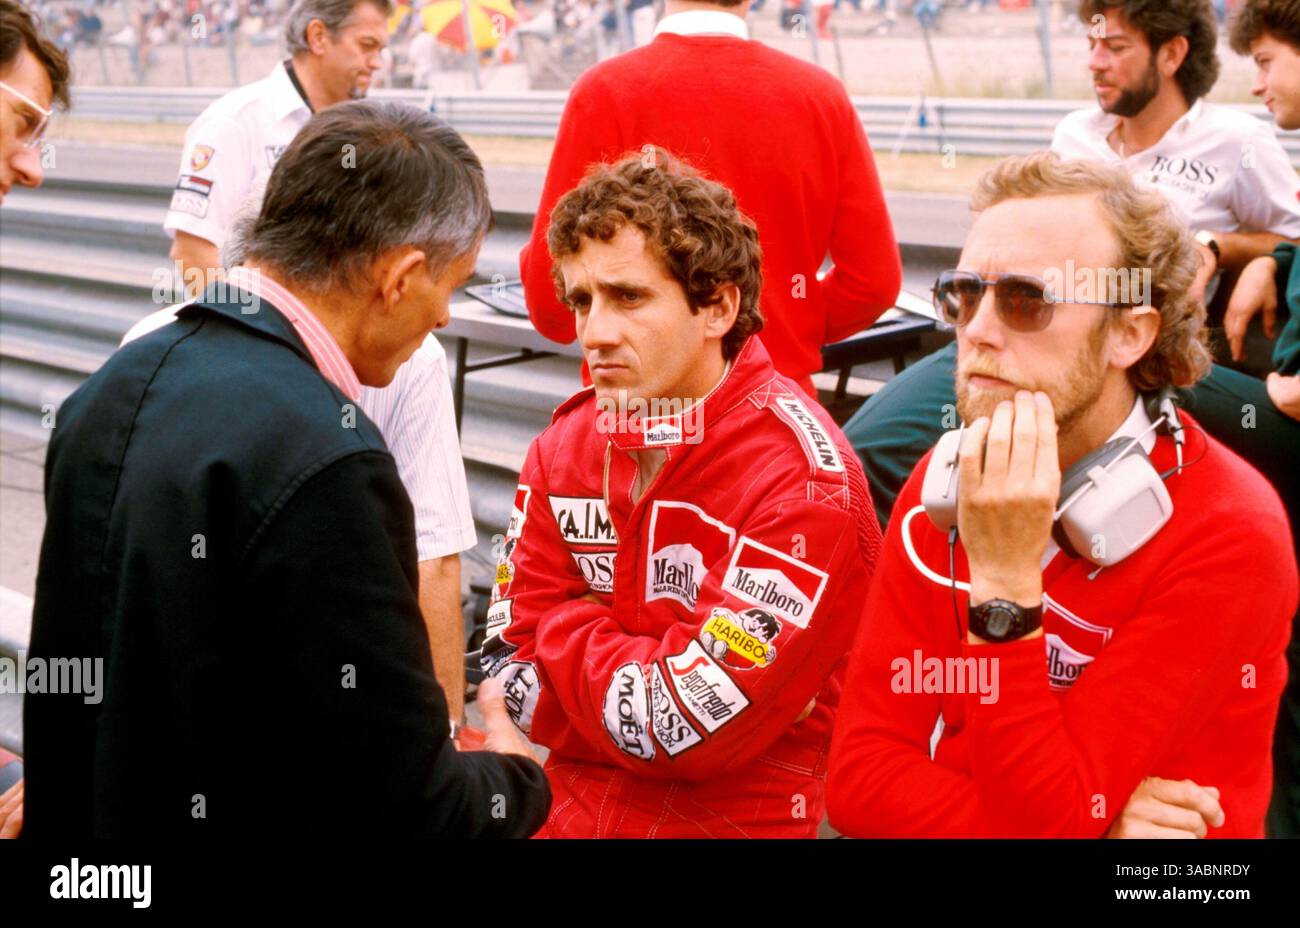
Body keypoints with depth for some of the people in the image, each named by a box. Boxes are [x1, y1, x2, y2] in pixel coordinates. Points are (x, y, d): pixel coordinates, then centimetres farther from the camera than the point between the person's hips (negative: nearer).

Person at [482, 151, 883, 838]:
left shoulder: (803, 482, -17)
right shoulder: (564, 446, 3)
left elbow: (677, 730, -18)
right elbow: (510, 677, 0)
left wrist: (566, 627, -3)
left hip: (738, 817, -4)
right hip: (573, 805, 4)